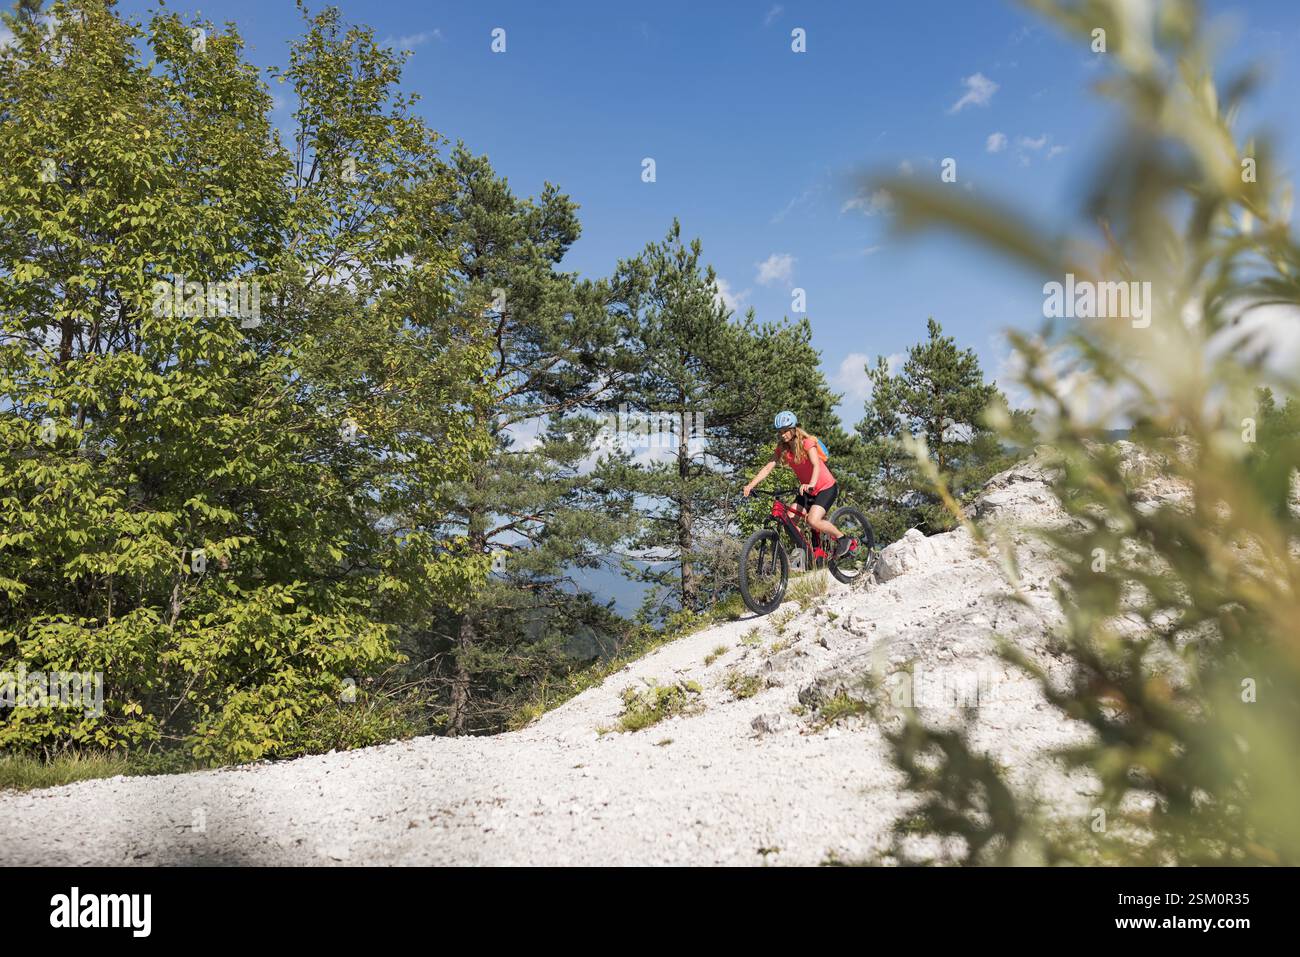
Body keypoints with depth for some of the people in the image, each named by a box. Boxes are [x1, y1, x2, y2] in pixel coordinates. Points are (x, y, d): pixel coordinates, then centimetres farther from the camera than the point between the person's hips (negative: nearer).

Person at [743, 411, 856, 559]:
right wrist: (751, 485, -26)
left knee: (813, 521, -25)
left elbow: (816, 465, -34)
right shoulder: (782, 449, -3)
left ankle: (844, 540, -4)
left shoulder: (807, 443, -20)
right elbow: (768, 467, -11)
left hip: (826, 487, -6)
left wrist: (811, 484, -54)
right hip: (807, 490, 6)